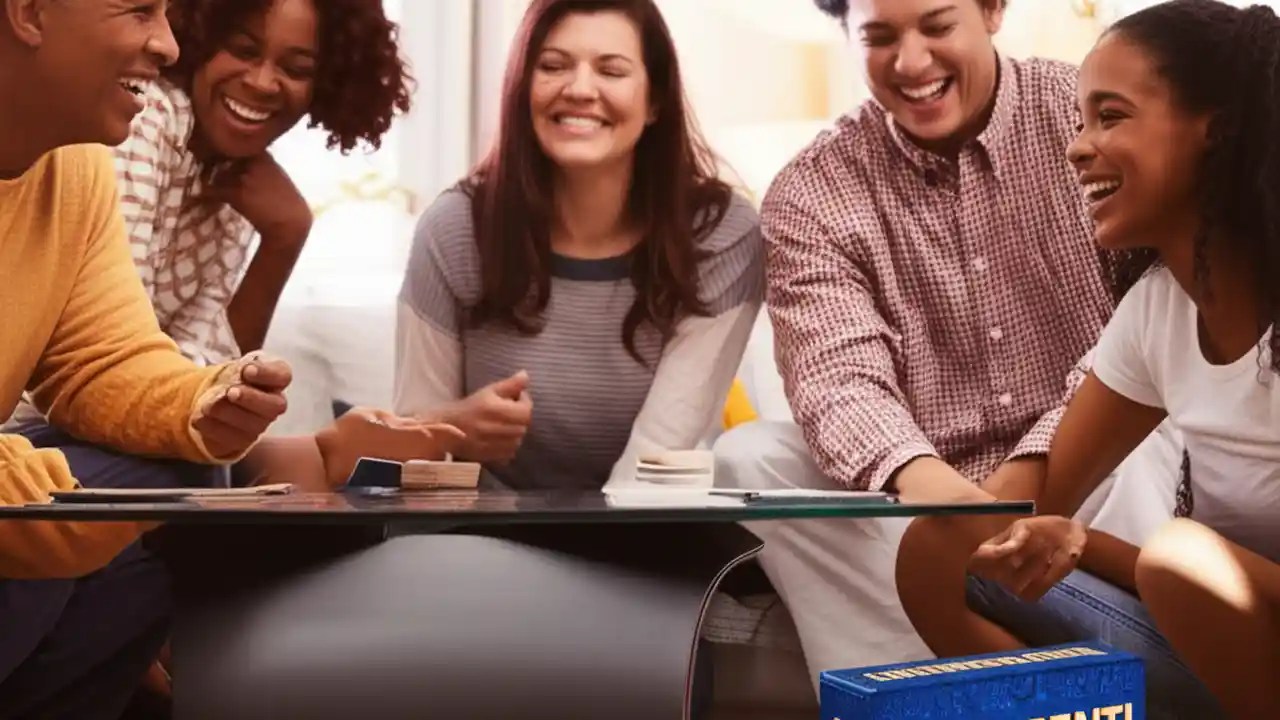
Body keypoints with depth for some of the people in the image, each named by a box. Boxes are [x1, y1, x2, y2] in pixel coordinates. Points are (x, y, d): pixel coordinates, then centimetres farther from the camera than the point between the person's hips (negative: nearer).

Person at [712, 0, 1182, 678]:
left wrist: (1034, 470, -30)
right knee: (745, 458, -22)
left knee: (1142, 451, -33)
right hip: (910, 500, 2)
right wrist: (924, 480, -40)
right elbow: (837, 375, -17)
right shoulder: (810, 194, -1)